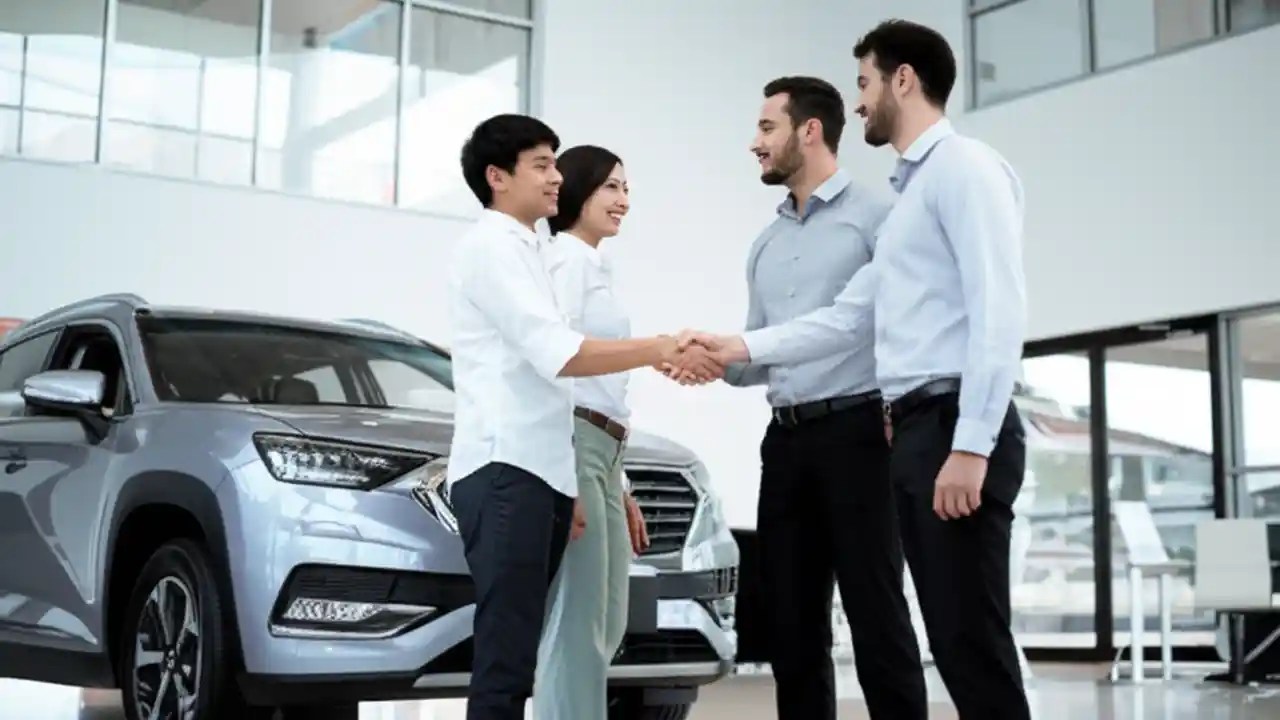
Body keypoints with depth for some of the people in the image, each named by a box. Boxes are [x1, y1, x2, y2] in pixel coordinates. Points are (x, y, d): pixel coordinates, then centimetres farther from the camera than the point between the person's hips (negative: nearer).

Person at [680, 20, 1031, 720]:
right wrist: (739, 347, 17)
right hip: (913, 432, 10)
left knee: (972, 640, -10)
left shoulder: (965, 166, -5)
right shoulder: (907, 197, 26)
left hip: (953, 429, -10)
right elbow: (848, 318, 24)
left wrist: (971, 445, -22)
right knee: (951, 642, 8)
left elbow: (999, 309, -16)